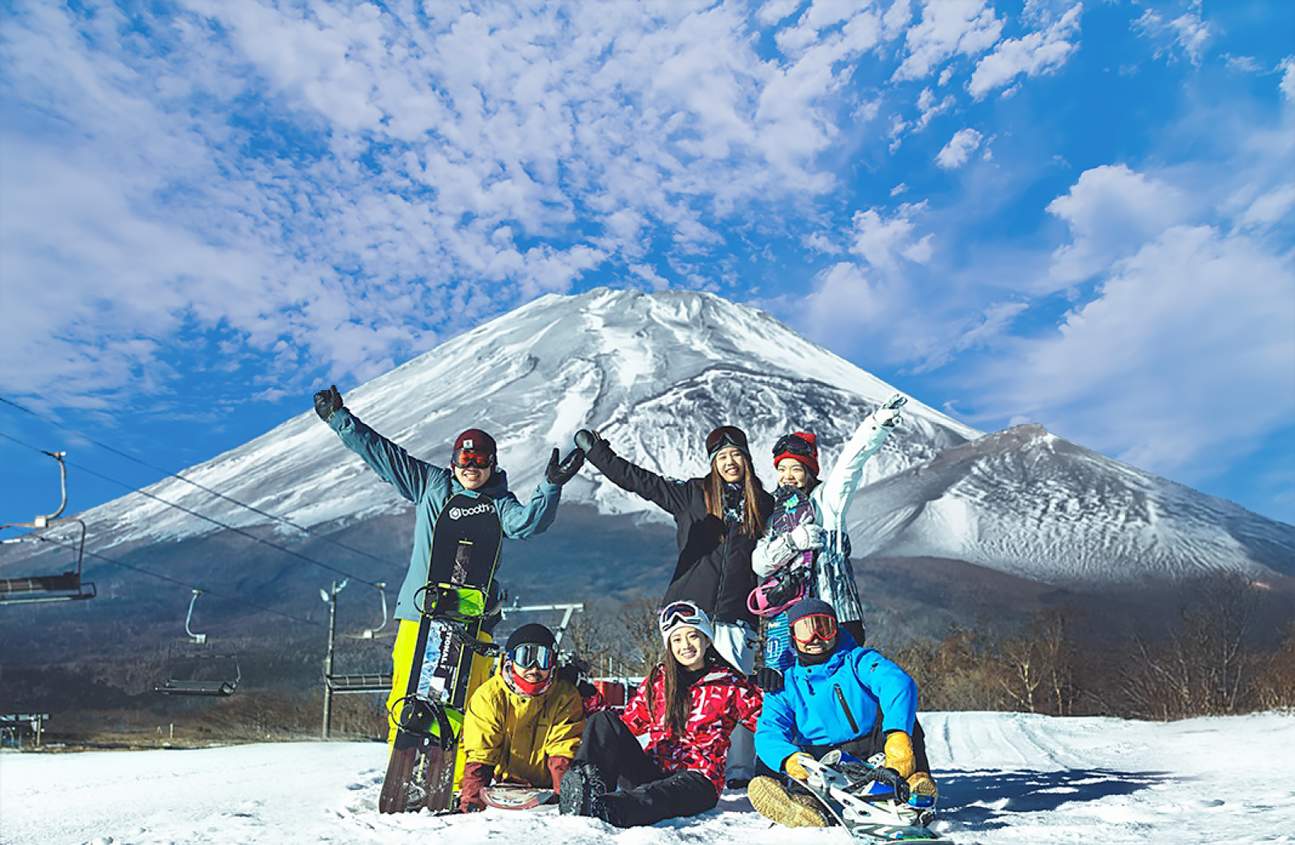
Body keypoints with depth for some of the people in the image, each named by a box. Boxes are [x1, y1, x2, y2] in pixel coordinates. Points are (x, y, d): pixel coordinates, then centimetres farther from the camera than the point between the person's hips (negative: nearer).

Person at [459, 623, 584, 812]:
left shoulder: (565, 696, -3)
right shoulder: (488, 696, -6)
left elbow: (564, 753, -7)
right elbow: (479, 754, -8)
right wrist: (471, 800, -21)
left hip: (547, 787, 1)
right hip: (504, 786, 0)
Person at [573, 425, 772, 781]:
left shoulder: (762, 505, 12)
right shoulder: (692, 494, 7)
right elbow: (638, 480, 8)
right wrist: (595, 451, 6)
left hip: (735, 616, 1)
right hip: (690, 609, -1)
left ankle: (740, 769, 5)